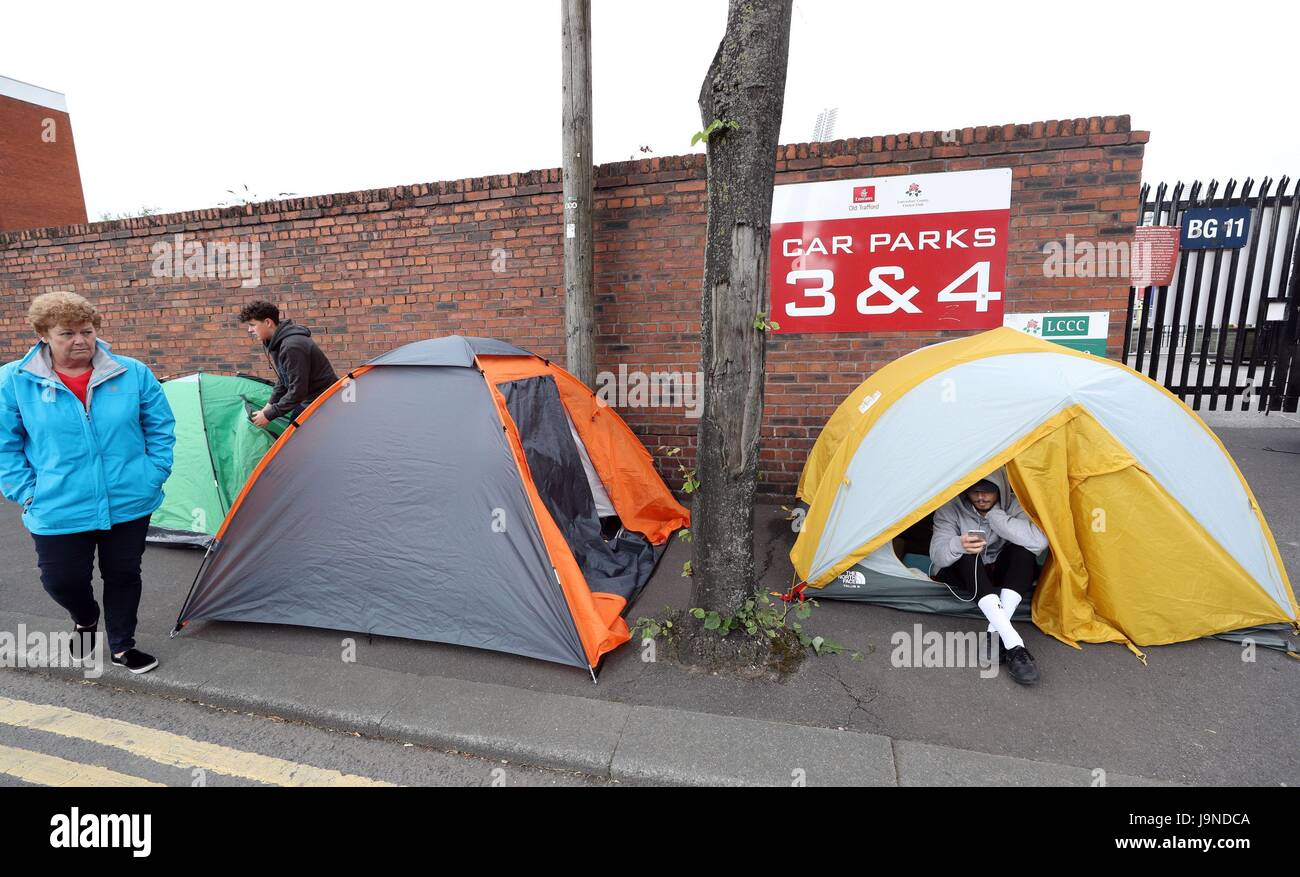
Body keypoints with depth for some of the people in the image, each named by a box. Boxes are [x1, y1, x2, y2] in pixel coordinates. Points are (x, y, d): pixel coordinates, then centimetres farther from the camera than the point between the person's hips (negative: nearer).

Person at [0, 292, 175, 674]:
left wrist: (153, 476, -3)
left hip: (130, 505, 1)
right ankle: (86, 621, 44)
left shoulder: (133, 373, -4)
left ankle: (122, 646, 33)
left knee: (124, 577, 13)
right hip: (58, 512, 0)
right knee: (62, 580, 9)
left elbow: (161, 428, 3)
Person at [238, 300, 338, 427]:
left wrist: (269, 414, -16)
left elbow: (297, 390, -25)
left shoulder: (292, 346, -25)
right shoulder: (277, 342, 6)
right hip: (308, 399, 10)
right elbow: (283, 379, 17)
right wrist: (270, 404, 9)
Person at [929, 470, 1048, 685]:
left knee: (1023, 549, -27)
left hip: (1001, 573, 2)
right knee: (966, 556, -35)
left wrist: (994, 515, -31)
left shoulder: (1014, 505, -14)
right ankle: (1012, 642, -45)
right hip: (965, 575, -2)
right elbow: (937, 554, -26)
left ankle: (996, 632, -33)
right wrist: (958, 545, -48)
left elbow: (1039, 542, -34)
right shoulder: (951, 508, -18)